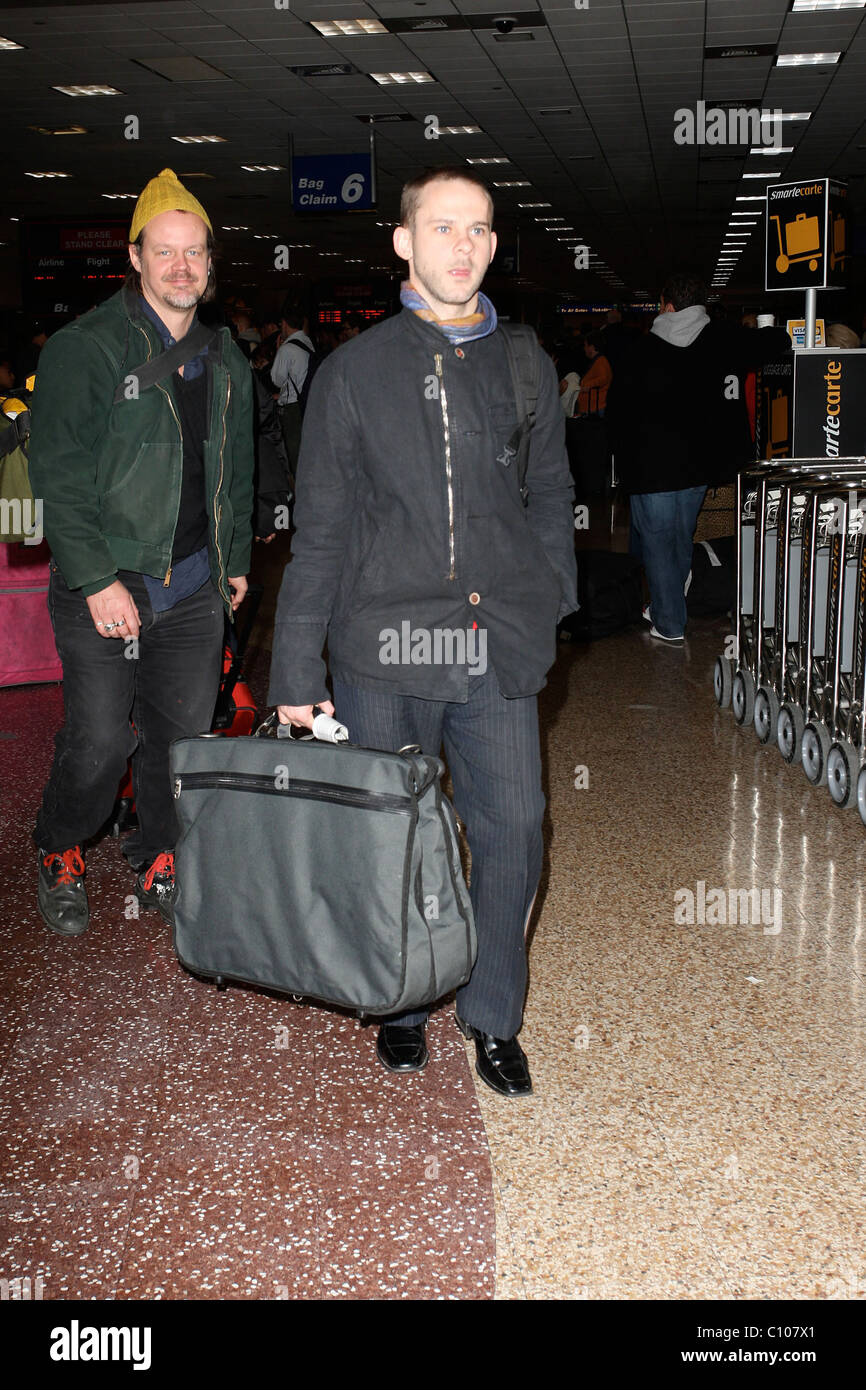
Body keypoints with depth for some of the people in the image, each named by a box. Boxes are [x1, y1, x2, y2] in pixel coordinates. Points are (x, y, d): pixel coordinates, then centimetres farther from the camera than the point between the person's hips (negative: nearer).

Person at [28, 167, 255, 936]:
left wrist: (236, 559, 20)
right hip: (107, 584, -5)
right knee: (100, 742, -4)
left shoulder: (225, 361, 13)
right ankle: (59, 856, 22)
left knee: (184, 737, 8)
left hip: (195, 586, 5)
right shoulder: (85, 348, -6)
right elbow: (59, 474, -10)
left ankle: (159, 864, 27)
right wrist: (96, 579, -16)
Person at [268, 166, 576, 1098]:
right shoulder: (354, 372, 1)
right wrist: (297, 676, -4)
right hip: (385, 643, -2)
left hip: (499, 648, 2)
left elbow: (548, 493, 21)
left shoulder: (526, 366, 9)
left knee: (513, 829, 2)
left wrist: (550, 604, 12)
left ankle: (492, 1016, 23)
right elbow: (319, 533, 0)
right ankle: (399, 1003, 30)